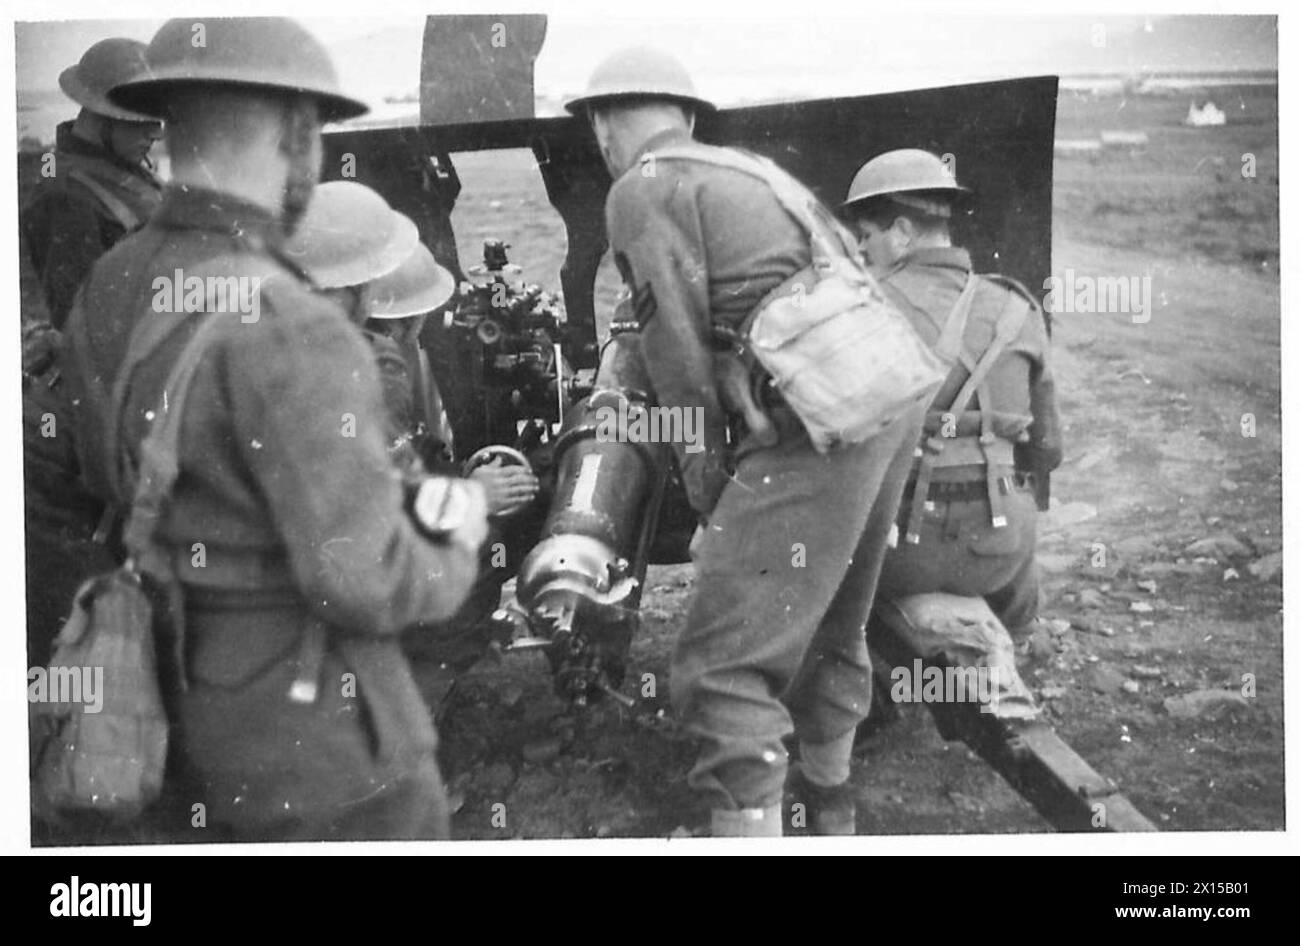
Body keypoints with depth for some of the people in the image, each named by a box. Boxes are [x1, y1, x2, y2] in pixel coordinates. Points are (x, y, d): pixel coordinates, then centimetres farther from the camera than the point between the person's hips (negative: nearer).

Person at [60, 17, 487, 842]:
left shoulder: (109, 297, 1)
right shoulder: (283, 326, -27)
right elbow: (368, 583, -28)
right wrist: (454, 548, -4)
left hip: (200, 710, 8)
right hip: (318, 736, -8)